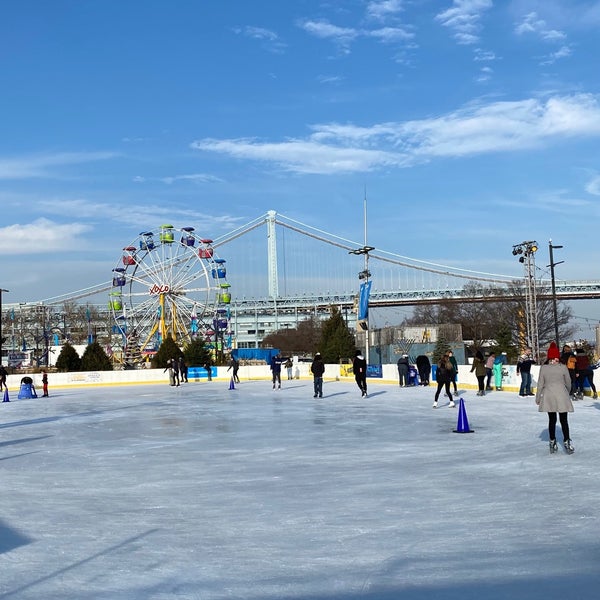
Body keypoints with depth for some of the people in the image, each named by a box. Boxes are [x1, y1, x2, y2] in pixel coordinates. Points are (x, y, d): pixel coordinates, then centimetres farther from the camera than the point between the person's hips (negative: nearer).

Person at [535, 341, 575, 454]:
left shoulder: (543, 368, -4)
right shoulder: (563, 367, -7)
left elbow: (540, 384, 0)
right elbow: (568, 383, 3)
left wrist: (538, 398, 10)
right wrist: (568, 393, 24)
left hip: (548, 397, 2)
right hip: (562, 395, -2)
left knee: (552, 420, 13)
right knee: (564, 420, 8)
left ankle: (552, 442, 17)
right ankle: (566, 442, 8)